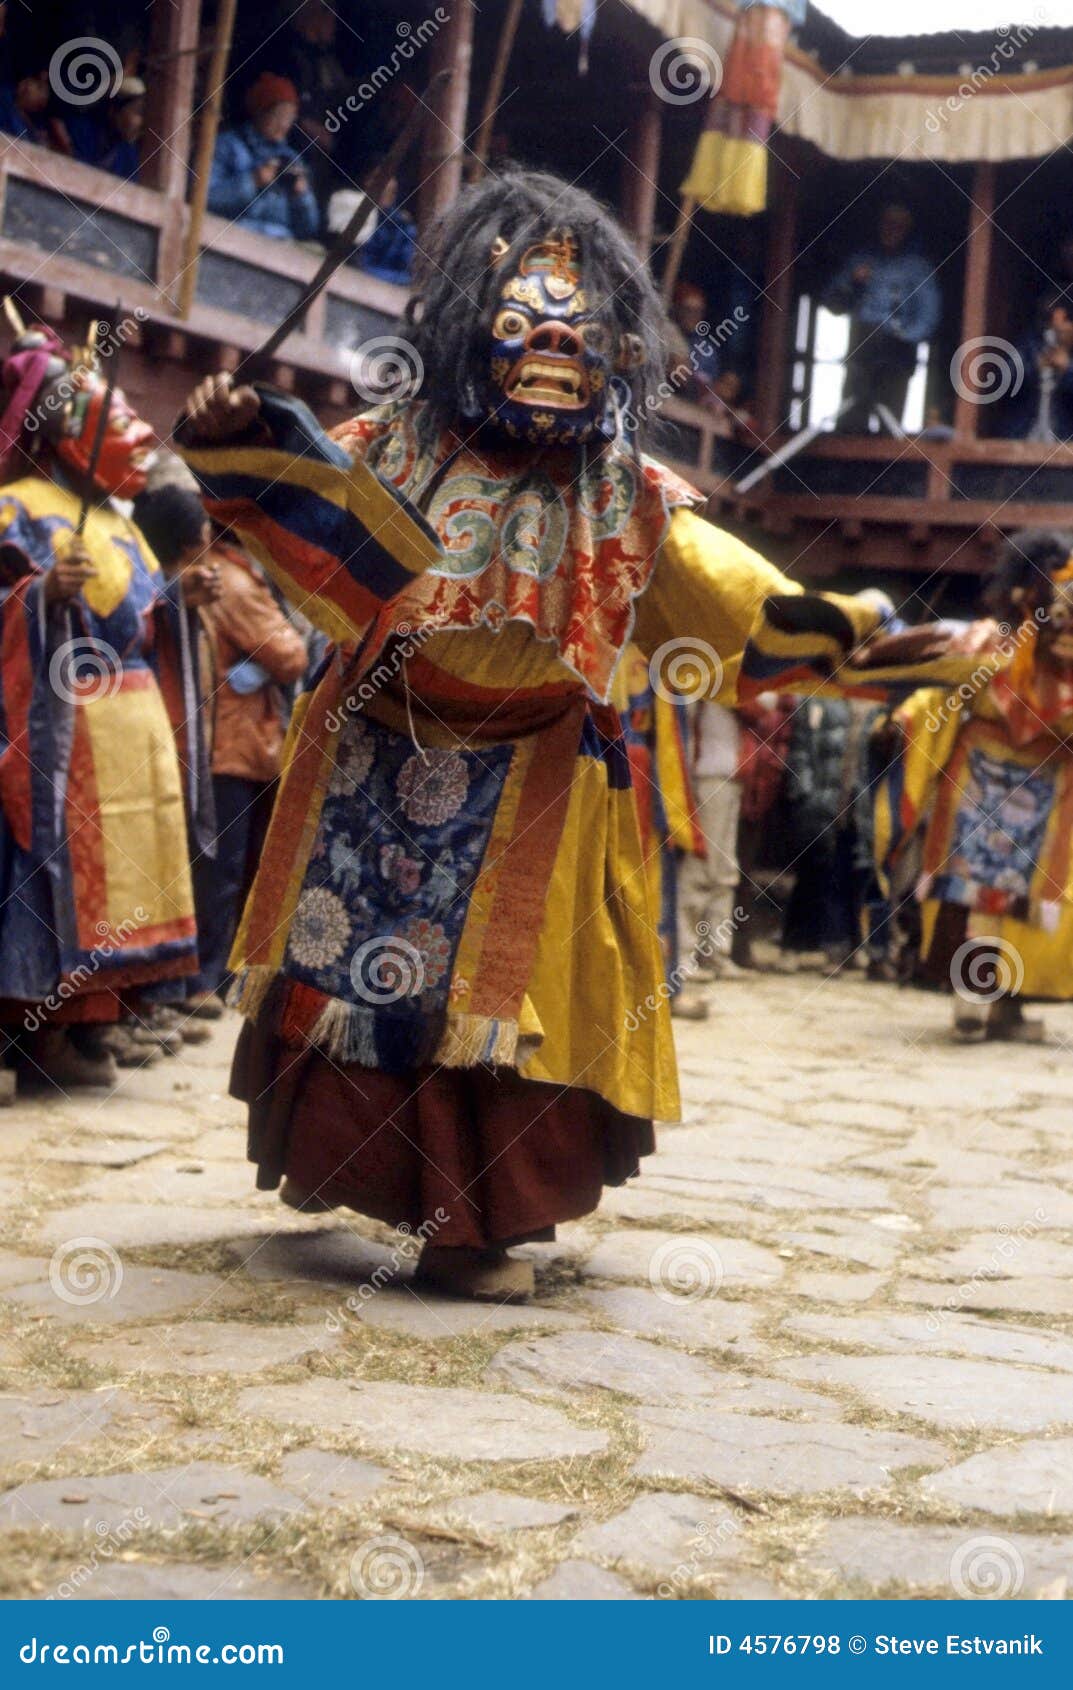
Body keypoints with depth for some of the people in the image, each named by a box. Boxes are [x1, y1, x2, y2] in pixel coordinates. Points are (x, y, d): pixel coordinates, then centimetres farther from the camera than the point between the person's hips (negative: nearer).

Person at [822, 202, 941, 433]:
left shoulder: (917, 265, 7)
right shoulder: (861, 259, 16)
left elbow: (929, 312, 0)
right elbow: (833, 302, 15)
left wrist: (908, 336, -15)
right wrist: (852, 282, -4)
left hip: (896, 355, -2)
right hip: (861, 351, 2)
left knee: (890, 424, -10)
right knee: (852, 423, -7)